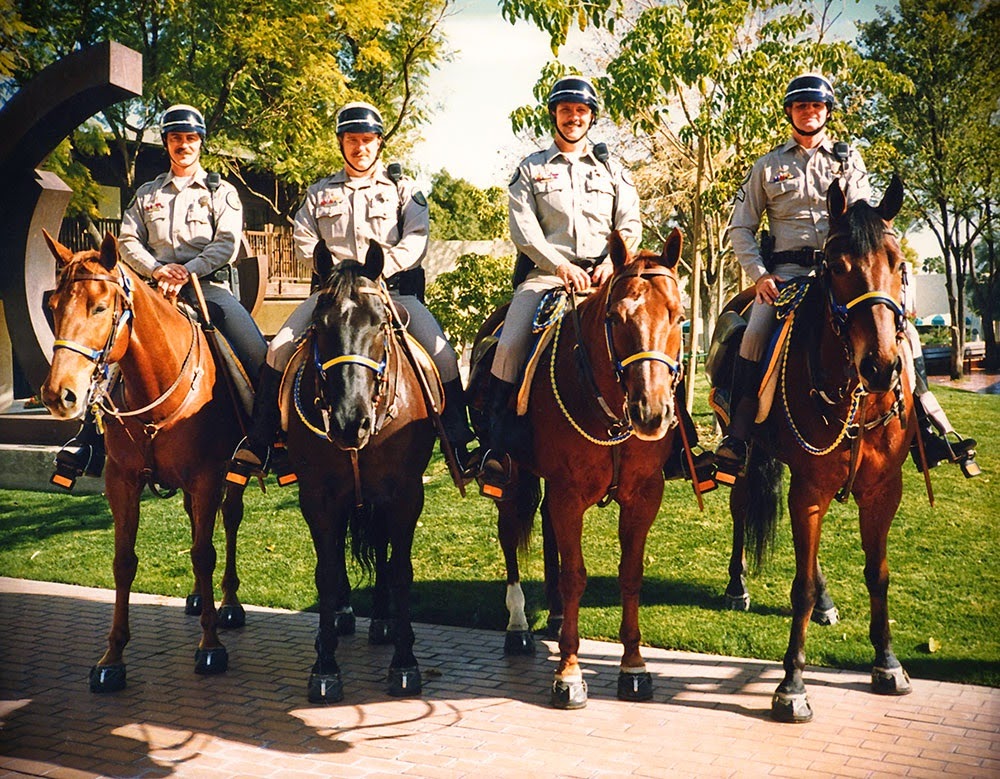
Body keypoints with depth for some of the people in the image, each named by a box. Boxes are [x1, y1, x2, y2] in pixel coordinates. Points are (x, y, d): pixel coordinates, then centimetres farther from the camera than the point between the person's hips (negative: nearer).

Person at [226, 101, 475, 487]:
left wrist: (379, 270, -17)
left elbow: (416, 240, -2)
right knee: (280, 347, -17)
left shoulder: (403, 188, 11)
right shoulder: (320, 192, 17)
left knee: (442, 354, -21)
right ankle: (256, 446, -8)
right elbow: (304, 240, 9)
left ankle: (460, 445, -9)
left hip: (394, 290, -1)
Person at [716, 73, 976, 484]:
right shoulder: (768, 166, 14)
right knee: (755, 334, -27)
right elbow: (741, 227, 11)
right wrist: (760, 276, -5)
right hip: (787, 270, -1)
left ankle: (930, 429, -13)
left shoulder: (849, 160, 16)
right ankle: (736, 439, -22)